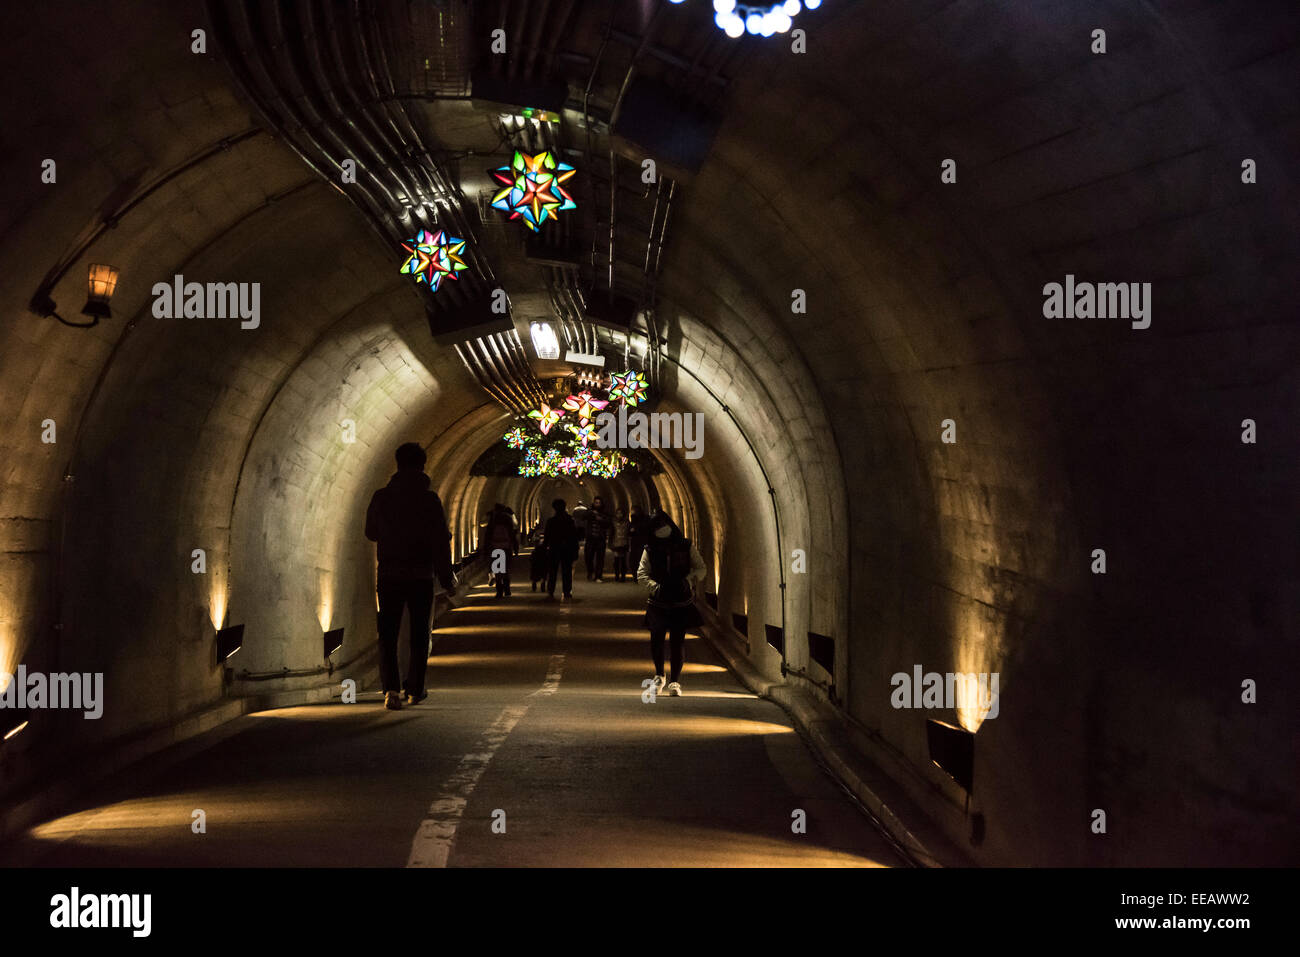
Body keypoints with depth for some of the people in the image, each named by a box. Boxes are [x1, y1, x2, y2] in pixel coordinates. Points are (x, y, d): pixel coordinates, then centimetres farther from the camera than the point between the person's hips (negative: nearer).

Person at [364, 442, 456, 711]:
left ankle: (391, 688, -14)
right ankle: (414, 690, 19)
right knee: (419, 635, 12)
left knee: (388, 633, 3)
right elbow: (440, 543, -10)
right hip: (421, 576, -1)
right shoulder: (429, 499, -8)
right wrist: (447, 579, -3)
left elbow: (371, 533, 14)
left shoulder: (381, 497, 0)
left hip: (389, 575, 2)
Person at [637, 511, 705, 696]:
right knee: (656, 638, 1)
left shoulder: (686, 546, 3)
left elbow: (700, 568, 4)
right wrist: (655, 586, -17)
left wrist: (688, 580, -15)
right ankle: (659, 676, 25)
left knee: (678, 640, -5)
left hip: (682, 601, -1)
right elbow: (641, 573, 0)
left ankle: (675, 681, 2)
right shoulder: (650, 549, 4)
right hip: (658, 602, 1)